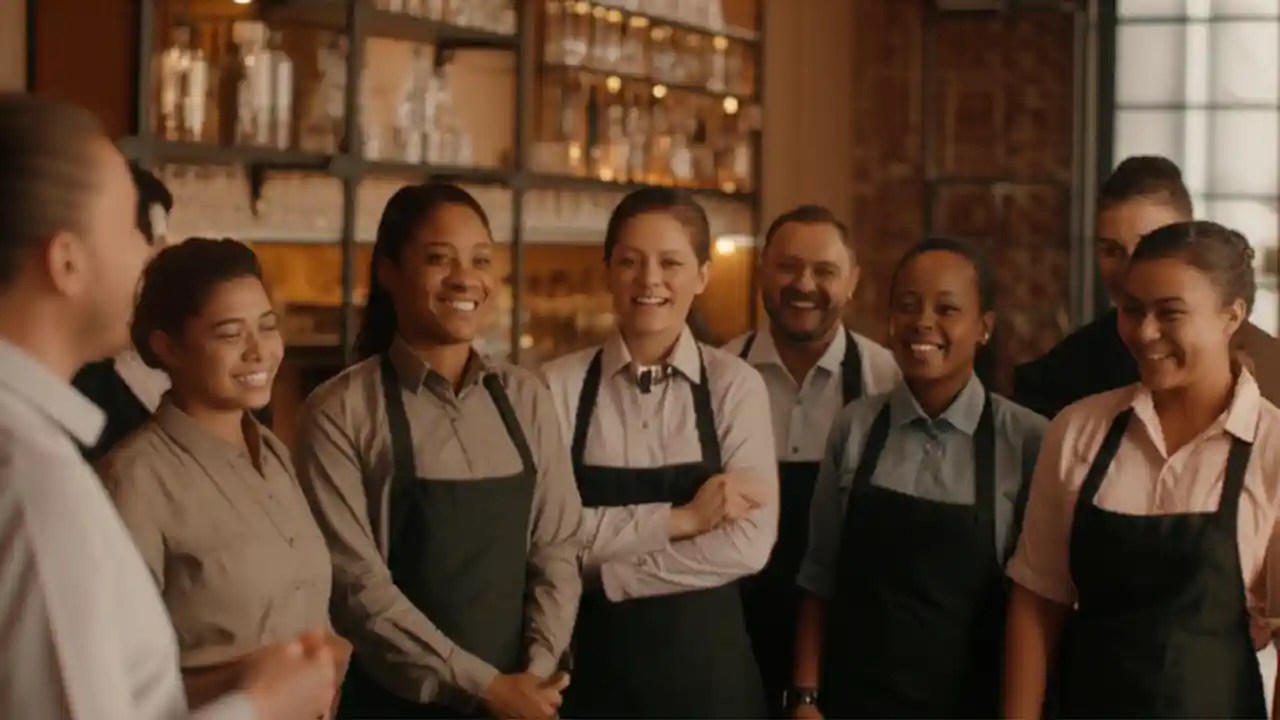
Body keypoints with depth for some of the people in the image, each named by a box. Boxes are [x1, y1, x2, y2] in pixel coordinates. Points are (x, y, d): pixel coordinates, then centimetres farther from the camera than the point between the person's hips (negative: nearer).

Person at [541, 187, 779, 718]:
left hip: (706, 663, 0)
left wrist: (600, 570, -15)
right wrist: (682, 518, -16)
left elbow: (748, 545, -12)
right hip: (591, 665, 0)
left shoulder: (735, 385, -4)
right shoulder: (559, 385, -5)